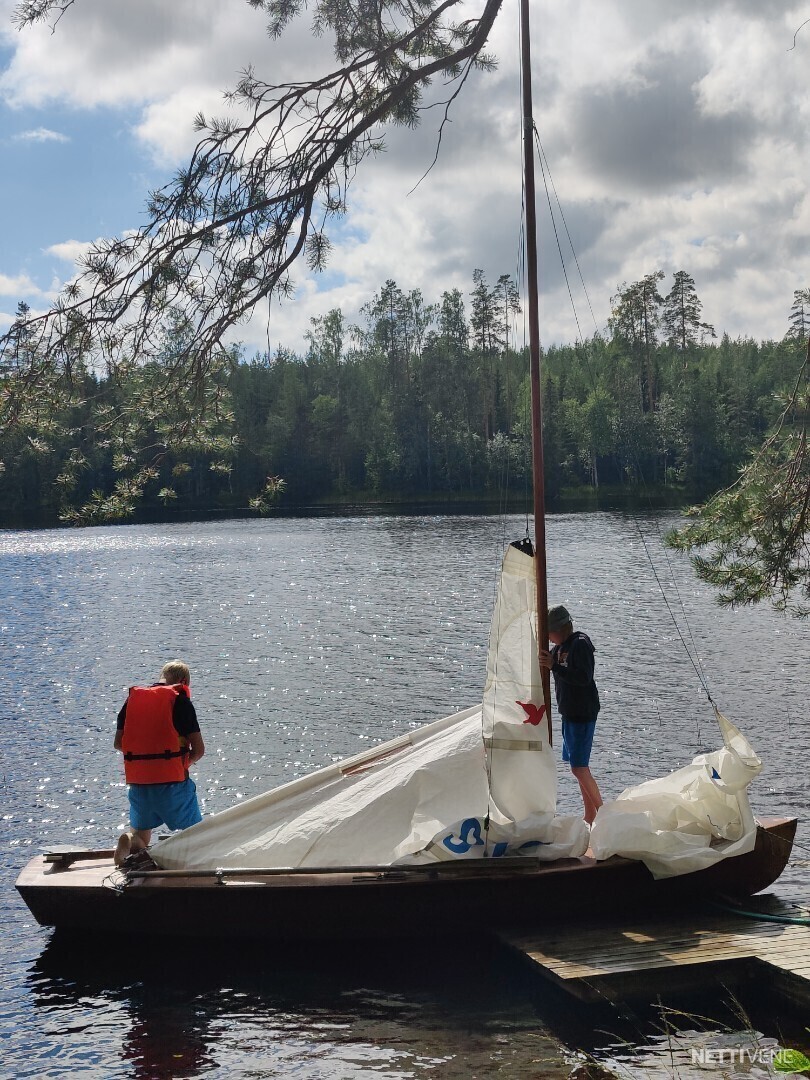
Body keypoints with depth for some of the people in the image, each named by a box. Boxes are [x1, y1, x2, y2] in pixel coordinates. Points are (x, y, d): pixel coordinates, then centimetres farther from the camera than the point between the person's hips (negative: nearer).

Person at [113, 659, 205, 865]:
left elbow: (118, 743, 12)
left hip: (137, 781, 4)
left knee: (140, 838, 19)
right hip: (172, 781, -4)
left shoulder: (133, 699, 9)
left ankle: (128, 842, -14)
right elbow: (199, 749, -5)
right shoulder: (179, 700, -3)